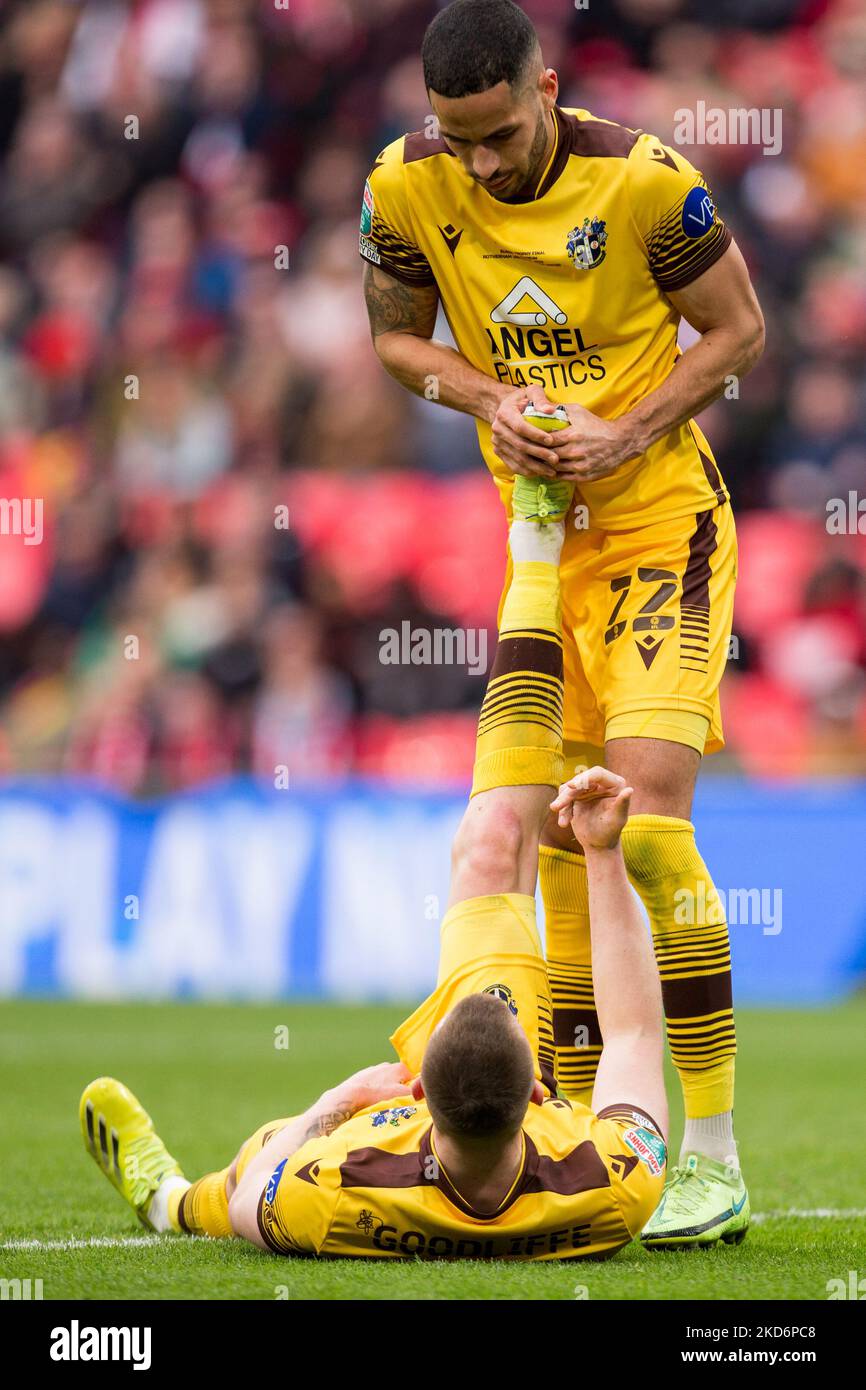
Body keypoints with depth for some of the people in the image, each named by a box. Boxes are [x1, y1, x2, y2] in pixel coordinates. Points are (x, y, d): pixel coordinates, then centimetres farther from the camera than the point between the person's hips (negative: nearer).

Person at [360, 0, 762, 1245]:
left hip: (661, 513, -5)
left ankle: (712, 1161, -18)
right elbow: (398, 336, 9)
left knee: (646, 792, -20)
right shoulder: (406, 190, -6)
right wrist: (493, 397, -10)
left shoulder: (643, 181, -17)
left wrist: (625, 433, -18)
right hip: (535, 530, 5)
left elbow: (737, 328, -5)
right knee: (561, 836, 7)